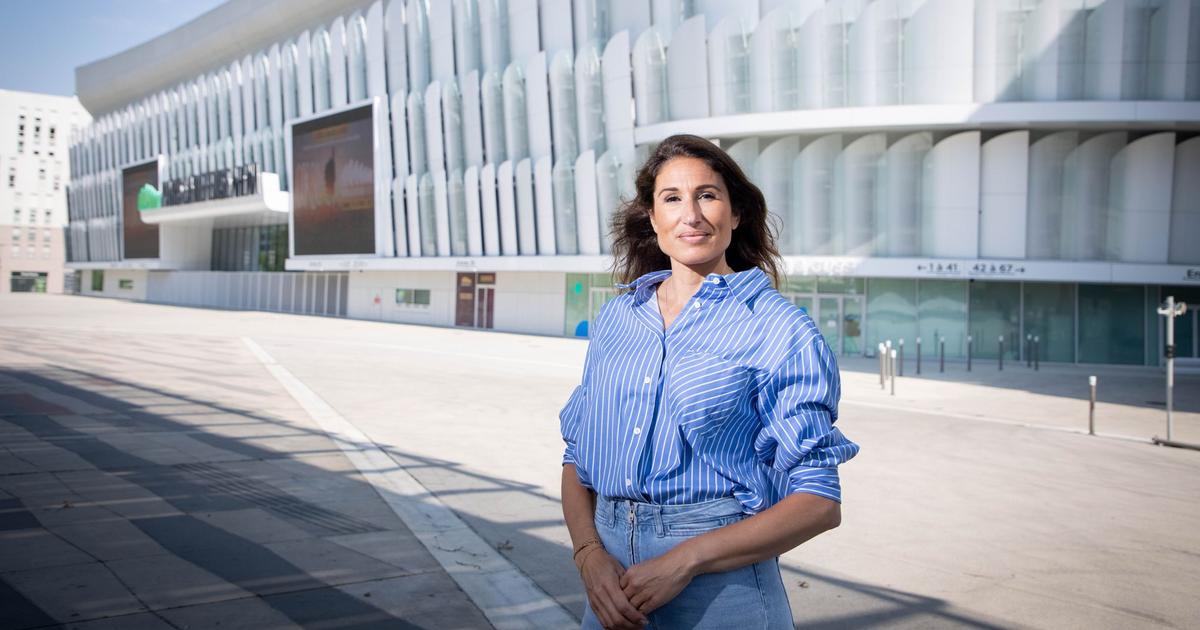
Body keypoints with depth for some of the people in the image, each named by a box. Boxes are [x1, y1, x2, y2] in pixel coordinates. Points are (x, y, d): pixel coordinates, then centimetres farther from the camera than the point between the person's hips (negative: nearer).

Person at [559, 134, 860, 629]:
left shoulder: (780, 329, -8)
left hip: (722, 583, -4)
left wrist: (685, 561, -17)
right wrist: (589, 555, -9)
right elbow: (578, 458, 8)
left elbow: (819, 503, -10)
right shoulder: (615, 319, 6)